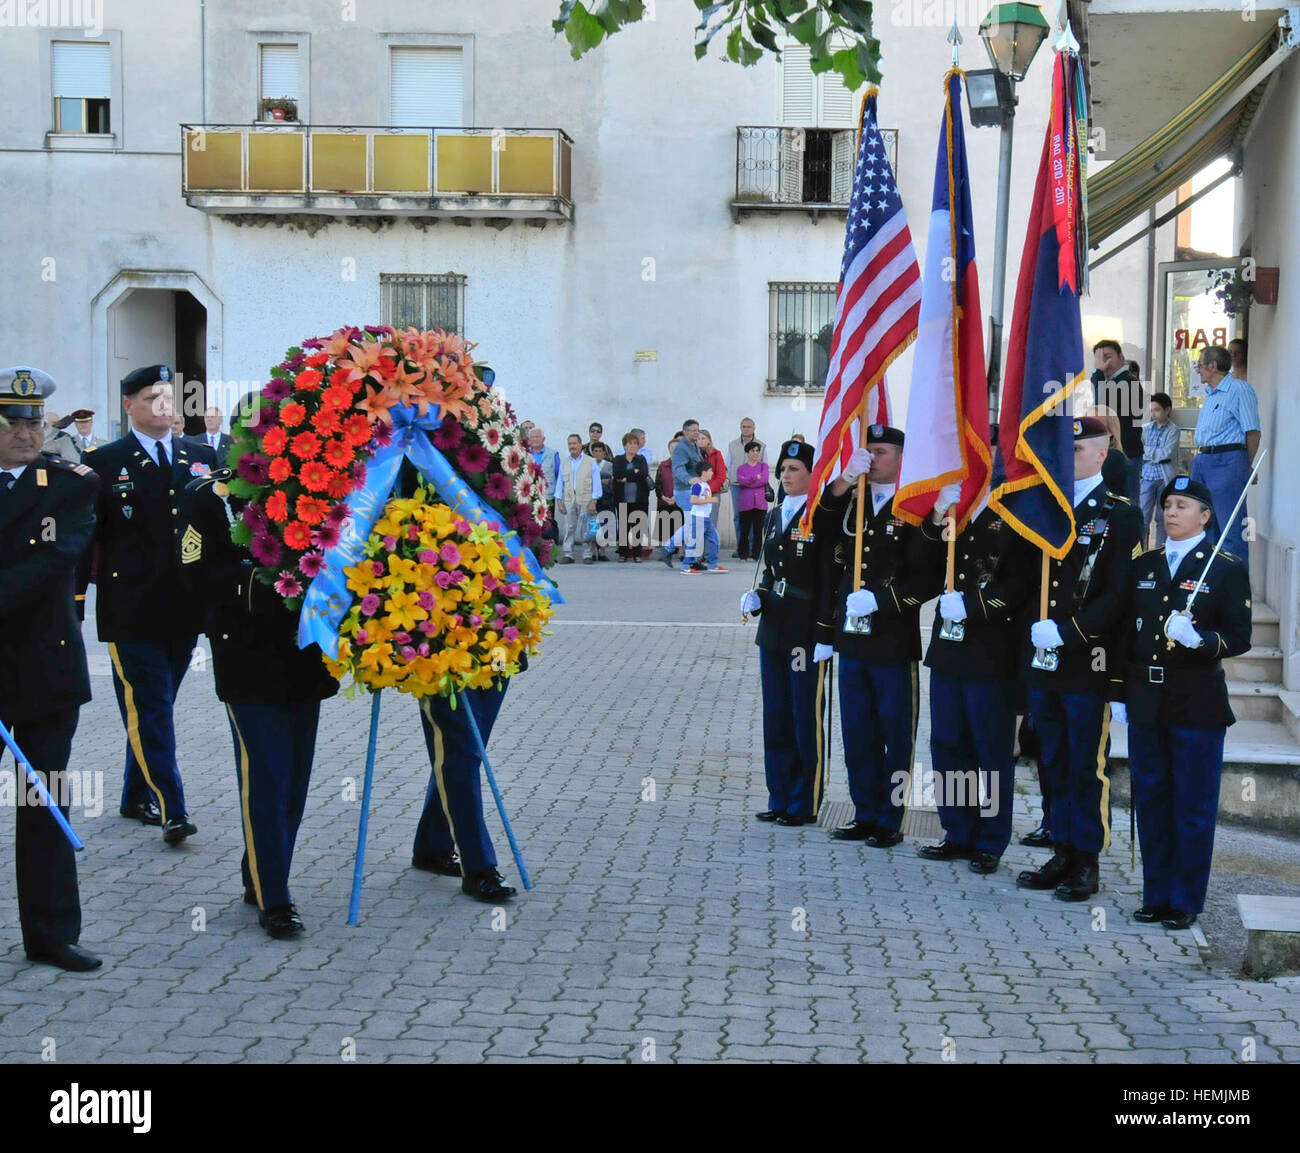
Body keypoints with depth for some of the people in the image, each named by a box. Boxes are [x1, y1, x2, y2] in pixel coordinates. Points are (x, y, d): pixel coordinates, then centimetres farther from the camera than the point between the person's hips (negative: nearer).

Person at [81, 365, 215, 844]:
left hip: (185, 608, 4)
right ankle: (171, 810, -4)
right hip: (132, 610, -4)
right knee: (148, 710, -5)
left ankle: (137, 797, 28)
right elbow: (86, 535, -2)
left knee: (154, 708, 15)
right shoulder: (105, 462, -1)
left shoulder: (202, 458, 10)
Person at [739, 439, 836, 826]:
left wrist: (825, 637, -16)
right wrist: (757, 596, 1)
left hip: (808, 635, -7)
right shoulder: (776, 516, 13)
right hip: (773, 631, 7)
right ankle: (780, 799, 22)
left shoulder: (823, 518, -10)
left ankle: (805, 804, 10)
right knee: (776, 718, 12)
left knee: (807, 721, 1)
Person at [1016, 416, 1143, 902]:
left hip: (1087, 665, -5)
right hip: (1041, 660, 5)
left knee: (1087, 766, 2)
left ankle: (1087, 861, 11)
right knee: (1055, 764, 13)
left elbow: (1119, 593, -12)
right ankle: (1063, 852, 23)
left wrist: (1067, 632, -17)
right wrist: (1032, 626, -2)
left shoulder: (1122, 515, -4)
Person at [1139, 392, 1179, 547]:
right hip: (1147, 476, 2)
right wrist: (1157, 454, -8)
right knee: (1143, 516, -4)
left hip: (1165, 476, -2)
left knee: (1162, 517, 6)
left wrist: (1147, 450, -7)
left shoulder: (1173, 430, 0)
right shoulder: (1146, 428, 10)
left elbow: (1167, 452, -12)